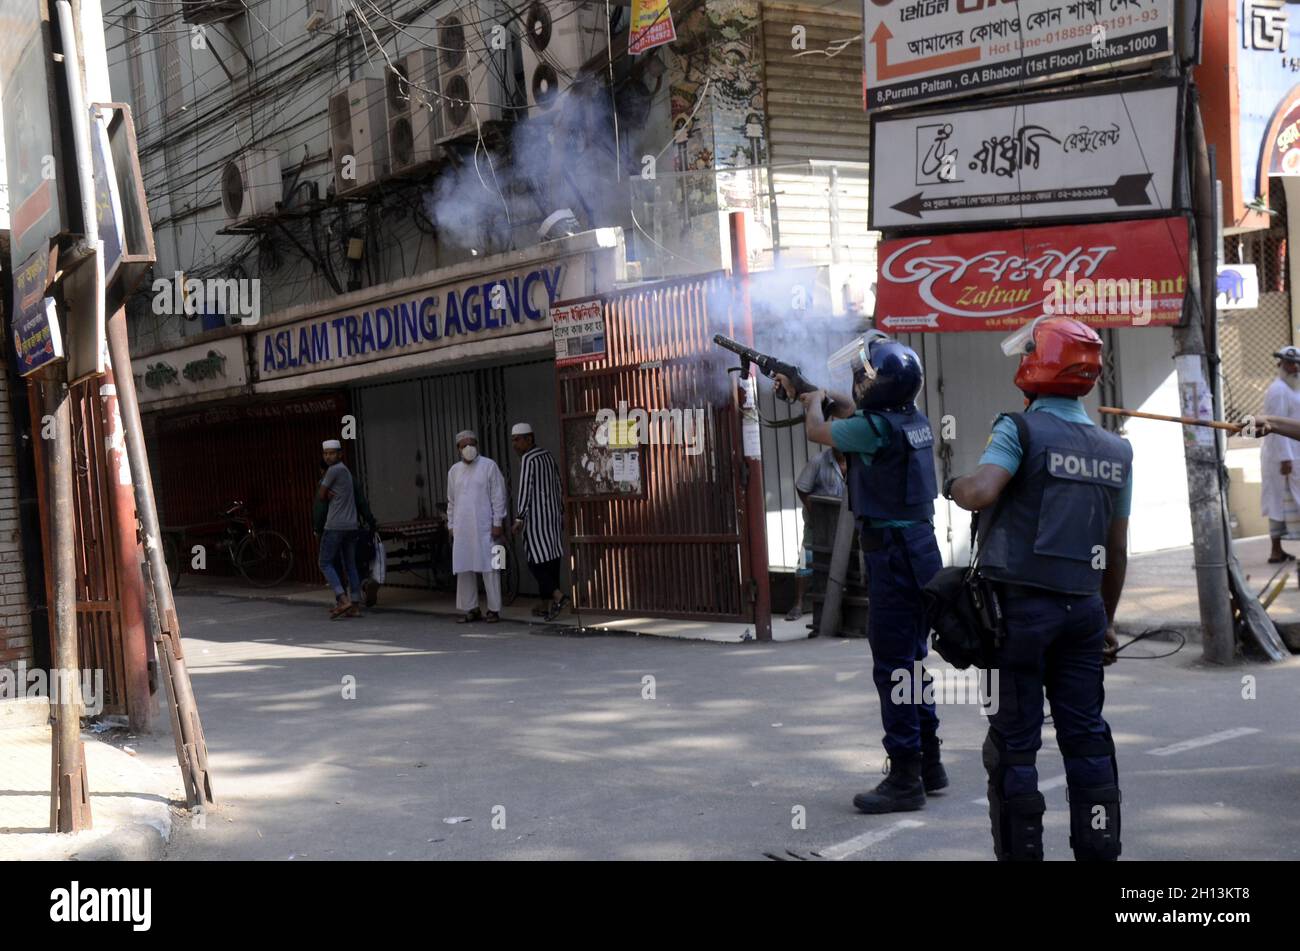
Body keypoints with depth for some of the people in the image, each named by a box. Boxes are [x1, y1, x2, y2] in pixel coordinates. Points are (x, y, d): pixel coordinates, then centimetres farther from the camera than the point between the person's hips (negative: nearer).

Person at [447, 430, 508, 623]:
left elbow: (498, 496, -2)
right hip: (462, 528, 4)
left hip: (484, 527, -4)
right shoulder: (454, 471, 14)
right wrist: (451, 526, 13)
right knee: (464, 569, 4)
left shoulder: (489, 466, 0)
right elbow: (451, 502, 19)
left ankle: (494, 609, 1)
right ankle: (470, 609, 12)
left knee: (489, 567, -4)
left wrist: (497, 523, -8)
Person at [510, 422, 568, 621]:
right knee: (551, 558, 7)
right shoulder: (548, 456, 13)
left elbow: (525, 489, -17)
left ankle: (558, 595, -20)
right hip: (553, 513, 8)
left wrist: (519, 517, -15)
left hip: (536, 516, -8)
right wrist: (560, 512, 21)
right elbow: (558, 485, 16)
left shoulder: (527, 459, -11)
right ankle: (546, 604, 11)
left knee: (536, 560, -5)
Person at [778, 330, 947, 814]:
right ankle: (928, 764, 26)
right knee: (912, 661, 17)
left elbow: (818, 431, -1)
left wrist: (813, 400, 19)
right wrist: (805, 389, 33)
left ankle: (904, 779, -1)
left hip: (893, 556, -9)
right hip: (919, 552, 9)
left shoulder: (877, 427, -18)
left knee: (892, 668, -5)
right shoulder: (913, 419, 8)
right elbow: (854, 411, 28)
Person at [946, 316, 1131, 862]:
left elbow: (982, 491, -25)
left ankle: (1021, 852, 7)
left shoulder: (1022, 430, -7)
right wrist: (1107, 622, 22)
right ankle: (1099, 849, 16)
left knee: (1014, 741, 3)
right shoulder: (1115, 450, 11)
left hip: (1020, 605, -5)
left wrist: (954, 487, -2)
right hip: (1083, 607, 5)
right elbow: (1117, 551, 14)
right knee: (1087, 736, 12)